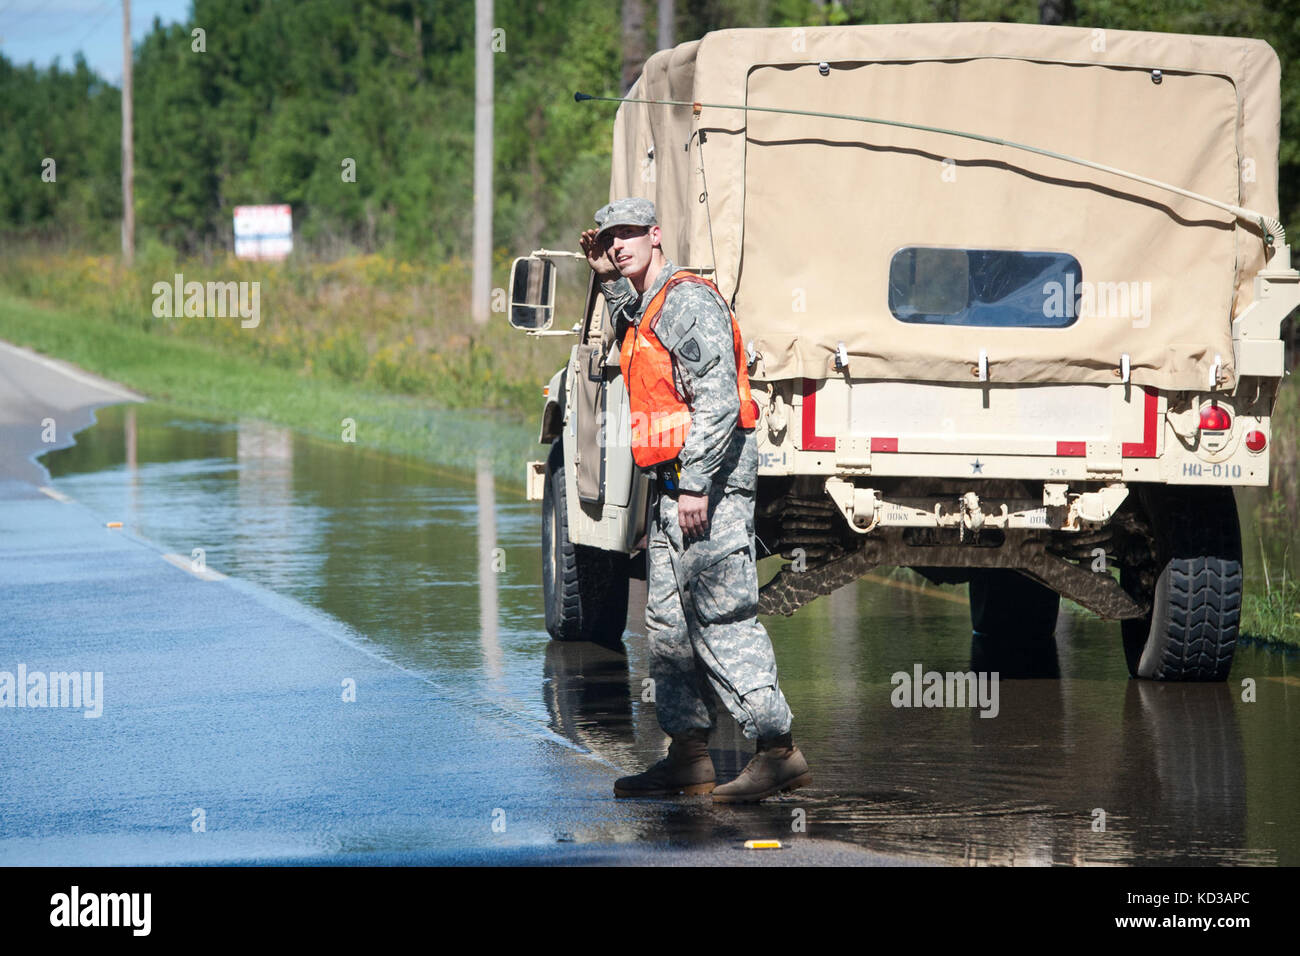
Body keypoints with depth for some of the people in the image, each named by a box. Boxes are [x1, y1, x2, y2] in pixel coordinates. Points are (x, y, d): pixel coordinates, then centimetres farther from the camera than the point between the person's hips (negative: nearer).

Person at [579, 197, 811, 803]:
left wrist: (697, 485, -24)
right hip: (672, 484, 10)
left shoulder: (689, 301, -11)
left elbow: (718, 399, -20)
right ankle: (689, 757, 14)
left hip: (710, 484, -10)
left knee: (722, 616, -14)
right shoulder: (643, 310, 19)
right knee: (668, 622, 10)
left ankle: (777, 750, -16)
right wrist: (608, 276, 27)